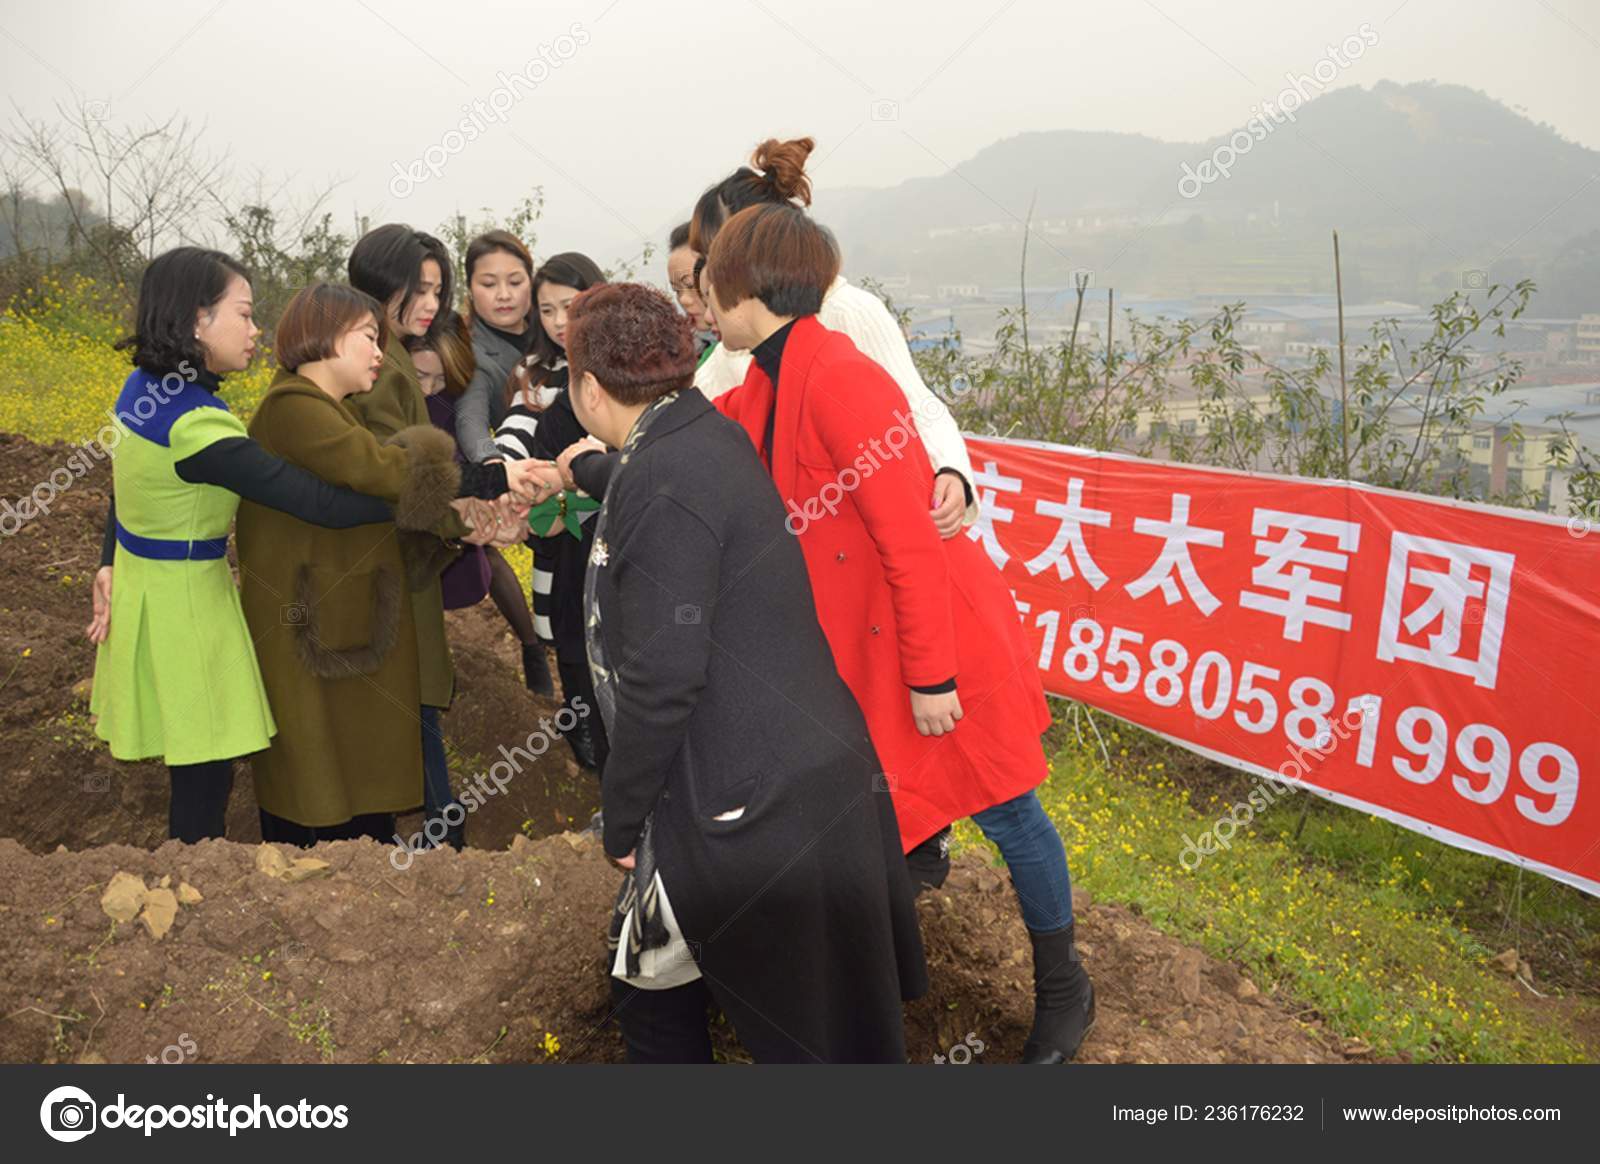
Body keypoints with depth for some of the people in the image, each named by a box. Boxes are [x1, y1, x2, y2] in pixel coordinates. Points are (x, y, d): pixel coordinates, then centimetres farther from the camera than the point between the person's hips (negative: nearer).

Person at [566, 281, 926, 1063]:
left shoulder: (661, 483, -21)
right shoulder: (710, 437, 8)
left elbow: (661, 678, -22)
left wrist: (624, 816, -10)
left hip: (757, 808, -9)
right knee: (649, 981, 23)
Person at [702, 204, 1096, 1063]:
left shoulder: (839, 379, -24)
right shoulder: (759, 390, 3)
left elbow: (907, 538, -25)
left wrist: (932, 674, -20)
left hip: (936, 640, -8)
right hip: (855, 647, 8)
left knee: (1002, 810, 10)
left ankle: (1063, 988, 33)